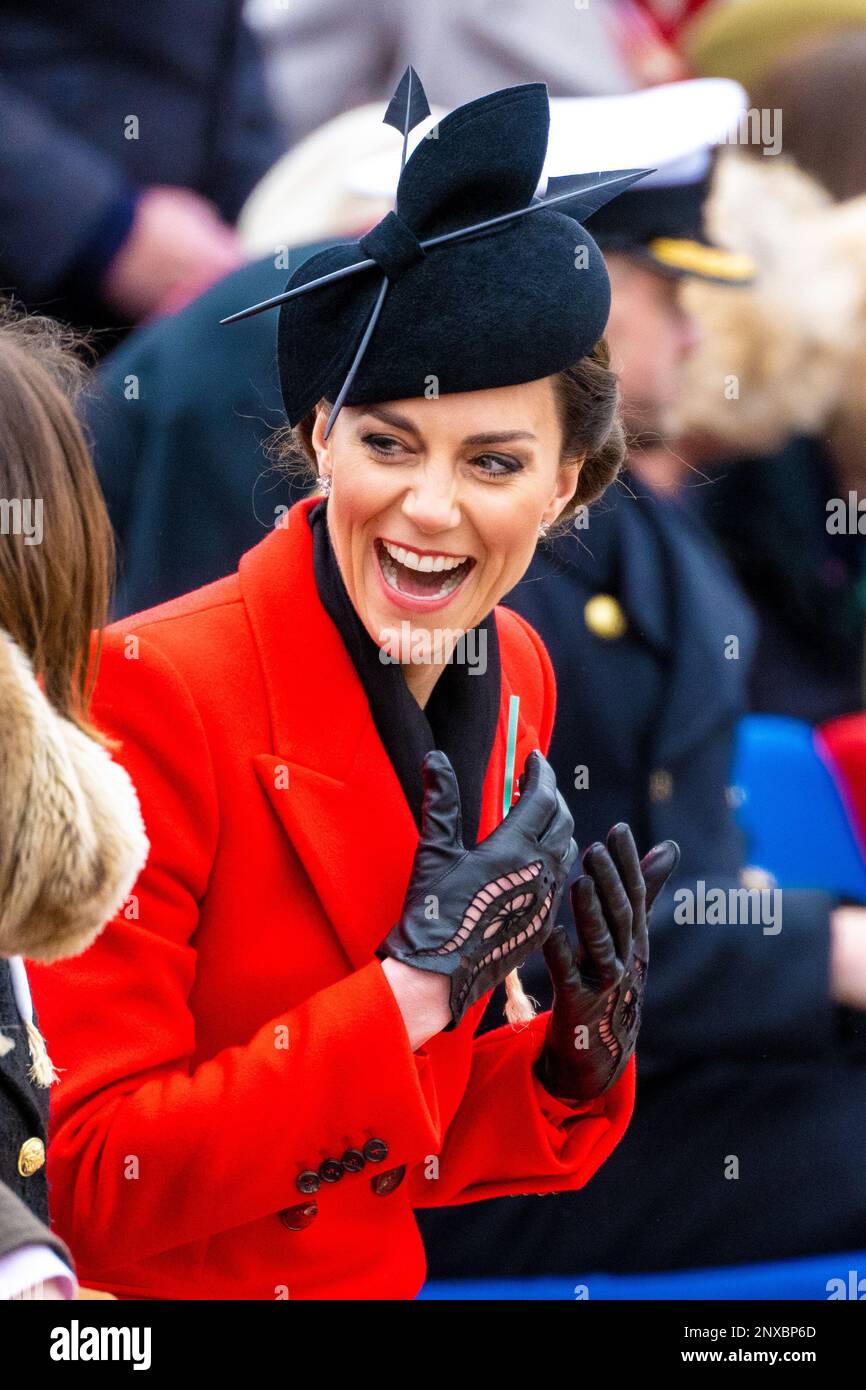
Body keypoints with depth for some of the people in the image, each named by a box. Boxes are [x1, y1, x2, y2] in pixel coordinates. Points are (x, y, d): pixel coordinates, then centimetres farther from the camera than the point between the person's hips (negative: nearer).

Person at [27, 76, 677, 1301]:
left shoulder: (516, 681, 1)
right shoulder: (153, 694, -17)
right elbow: (85, 1183, -18)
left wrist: (581, 1057, -8)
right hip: (140, 1292, -4)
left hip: (376, 1277, 4)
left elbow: (416, 1151, 9)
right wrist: (415, 985, -21)